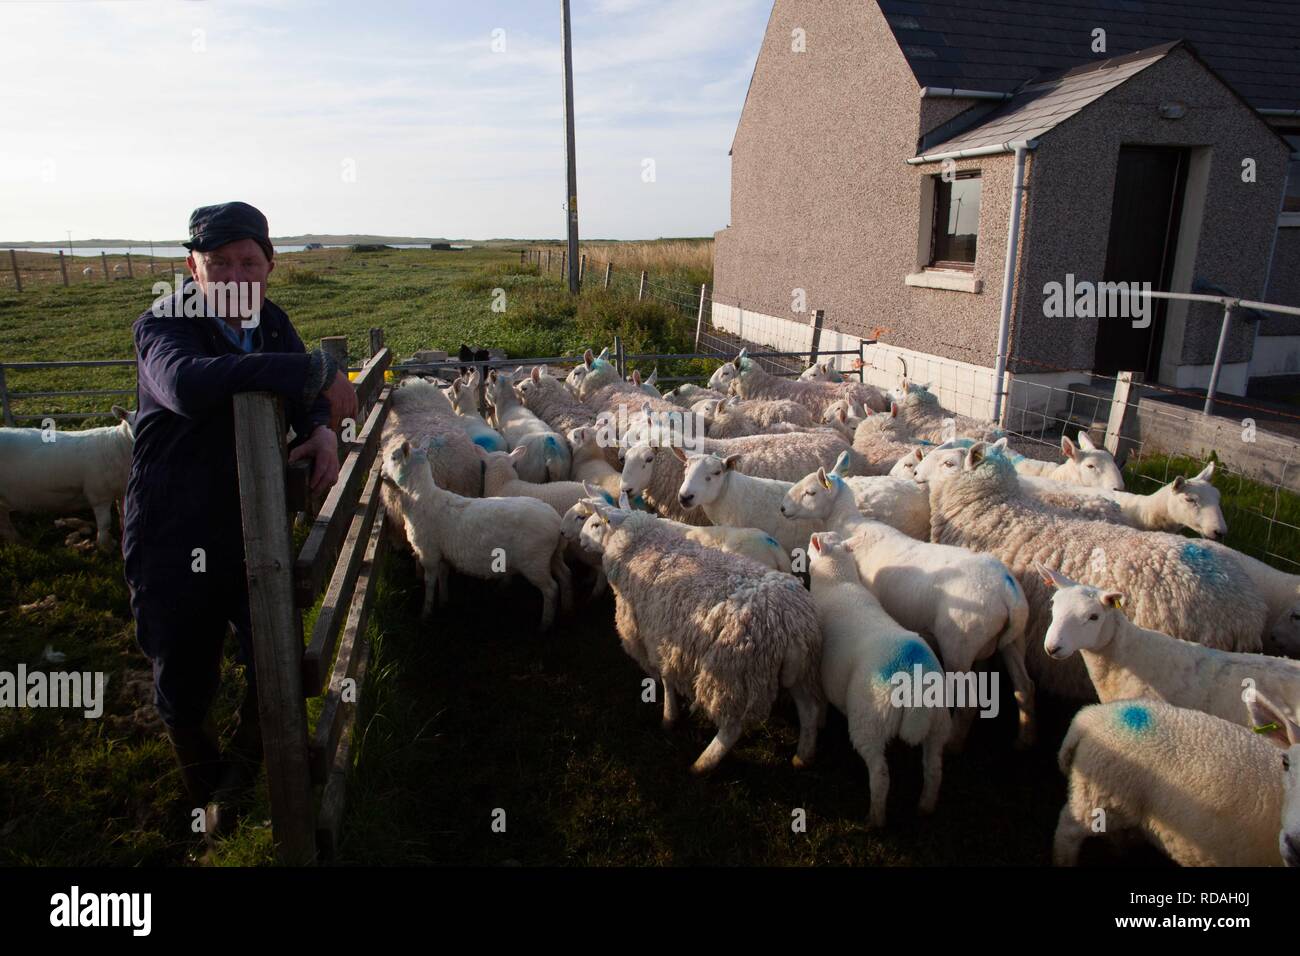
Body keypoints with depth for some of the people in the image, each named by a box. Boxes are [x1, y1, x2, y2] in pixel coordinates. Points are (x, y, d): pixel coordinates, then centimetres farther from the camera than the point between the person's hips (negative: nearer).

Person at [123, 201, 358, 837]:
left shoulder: (273, 326, 3)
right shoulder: (164, 325, -16)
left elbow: (302, 403, 13)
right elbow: (186, 384, -40)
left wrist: (322, 431, -13)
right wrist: (313, 372, -38)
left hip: (255, 532, 4)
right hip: (172, 541, -4)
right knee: (182, 692, 13)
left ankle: (240, 771, 33)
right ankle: (207, 788, 45)